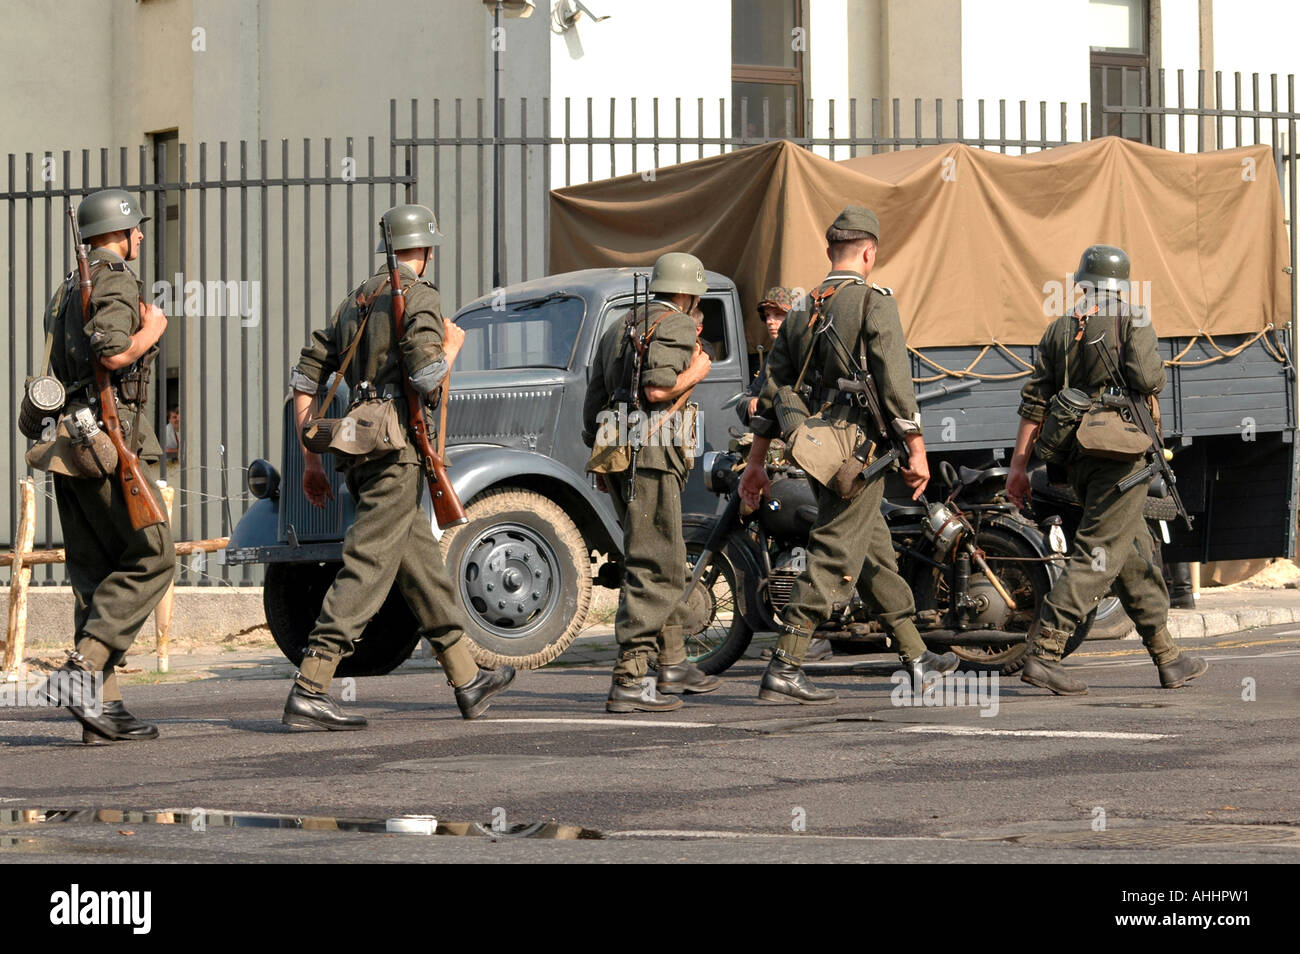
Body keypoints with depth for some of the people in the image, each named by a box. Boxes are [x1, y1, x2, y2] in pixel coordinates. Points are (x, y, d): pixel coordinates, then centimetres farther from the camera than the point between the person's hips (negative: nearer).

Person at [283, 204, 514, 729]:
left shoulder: (355, 301, 19)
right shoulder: (419, 295, -5)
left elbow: (304, 379, 17)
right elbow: (426, 377, -19)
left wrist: (310, 459, 20)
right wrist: (451, 344, 3)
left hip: (357, 449, 9)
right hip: (396, 448, -9)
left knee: (423, 562, 16)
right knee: (368, 567, -12)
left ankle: (468, 682, 24)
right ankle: (308, 693, -19)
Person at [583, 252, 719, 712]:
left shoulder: (617, 329, 22)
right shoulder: (678, 324, -5)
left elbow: (593, 403, 23)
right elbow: (657, 388, -20)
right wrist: (694, 374, -3)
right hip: (651, 454, -9)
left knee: (667, 561, 20)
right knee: (651, 566, -9)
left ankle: (673, 663, 26)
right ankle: (628, 682, -14)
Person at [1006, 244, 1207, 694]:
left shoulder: (1059, 330, 12)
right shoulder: (1133, 322, -4)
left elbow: (1034, 402, 8)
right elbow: (1148, 379, -18)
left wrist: (1019, 465, 8)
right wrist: (1155, 371, 7)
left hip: (1076, 456, 7)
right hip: (1122, 454, -7)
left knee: (1137, 556, 15)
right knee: (1099, 554, -9)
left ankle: (1168, 658, 22)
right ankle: (1042, 653, -20)